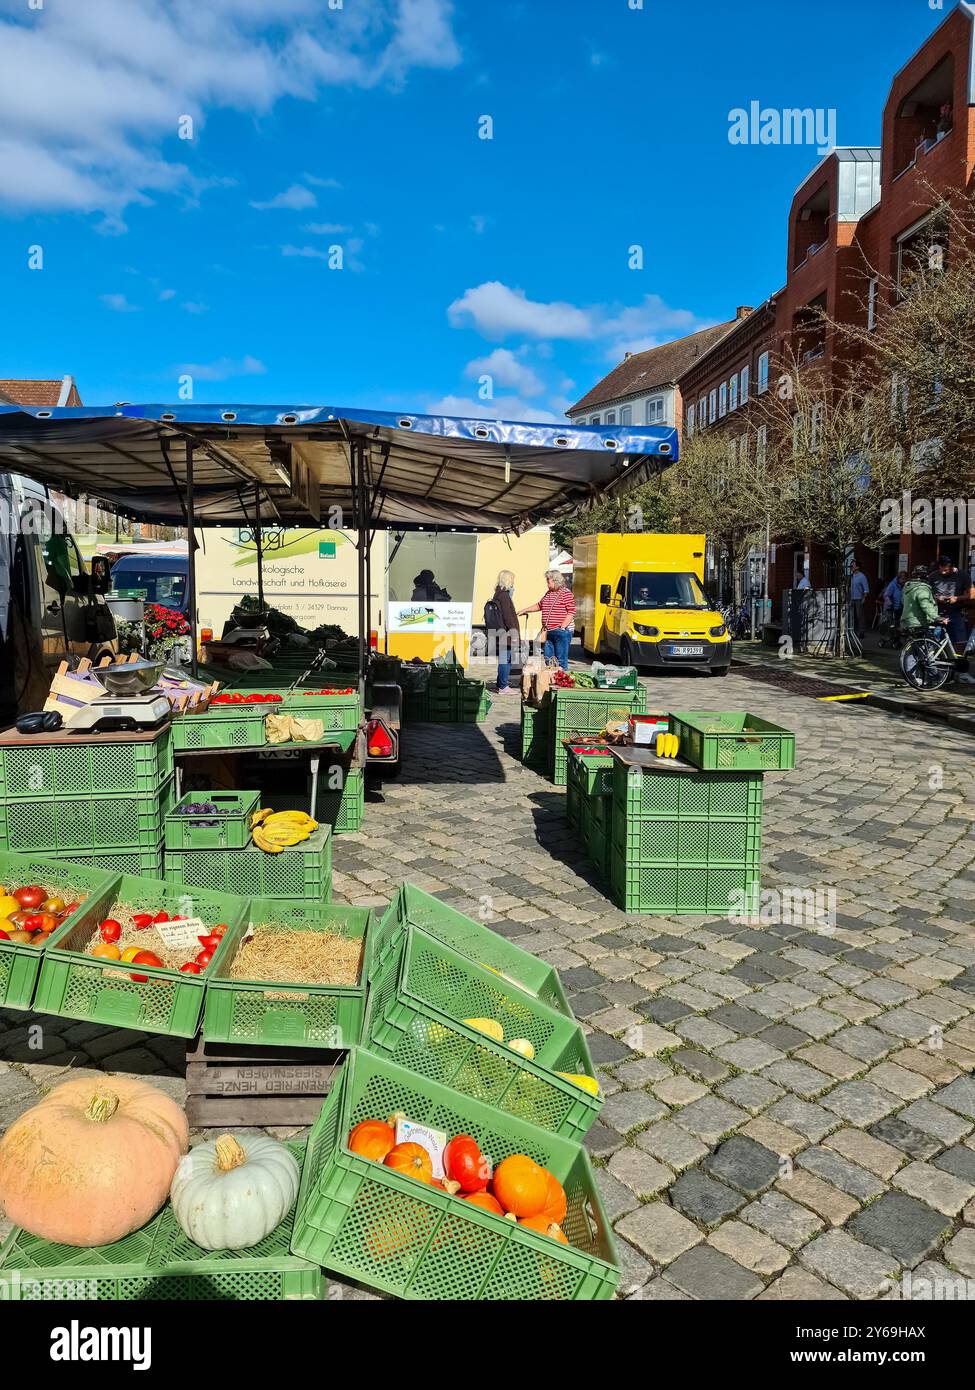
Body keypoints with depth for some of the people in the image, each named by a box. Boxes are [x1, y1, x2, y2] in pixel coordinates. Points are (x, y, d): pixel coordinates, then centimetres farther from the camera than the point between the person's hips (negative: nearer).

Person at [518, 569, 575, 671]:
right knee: (548, 658, 11)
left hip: (562, 632, -8)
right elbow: (539, 606, 30)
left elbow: (571, 612, -13)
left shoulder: (566, 593, -8)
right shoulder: (548, 593, 16)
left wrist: (562, 627, -18)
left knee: (561, 659, -4)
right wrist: (524, 610, 26)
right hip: (548, 632, 8)